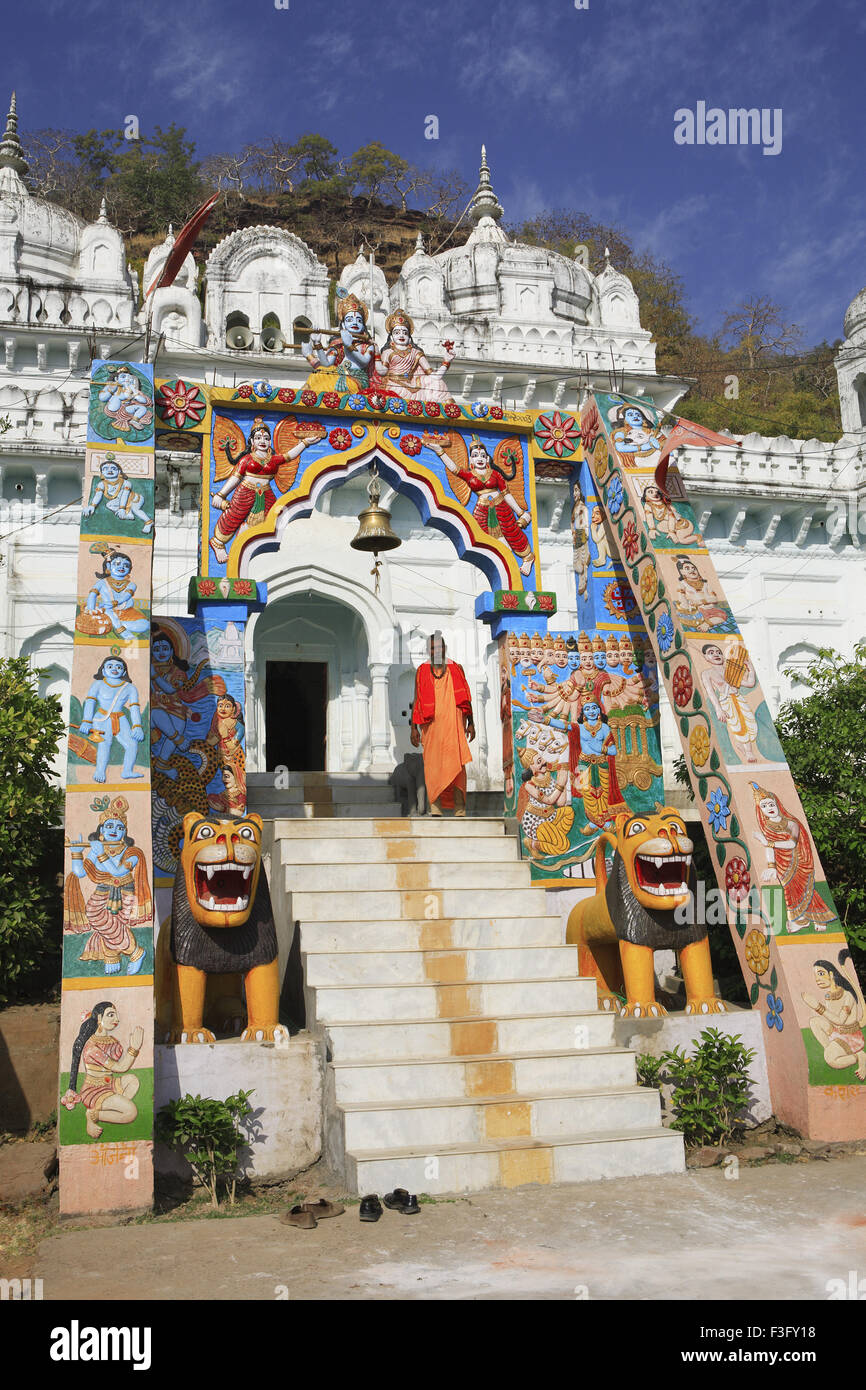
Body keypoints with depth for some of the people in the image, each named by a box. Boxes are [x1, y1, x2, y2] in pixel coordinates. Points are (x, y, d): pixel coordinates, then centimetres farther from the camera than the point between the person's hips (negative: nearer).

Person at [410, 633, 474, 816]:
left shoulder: (456, 669, 9)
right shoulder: (422, 671, 8)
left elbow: (466, 699, 12)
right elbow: (417, 701, 9)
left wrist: (470, 723, 7)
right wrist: (414, 728, 3)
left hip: (453, 723, 0)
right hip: (431, 725, 0)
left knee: (457, 764, -7)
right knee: (432, 765, -2)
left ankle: (460, 809, -6)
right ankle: (435, 808, 4)